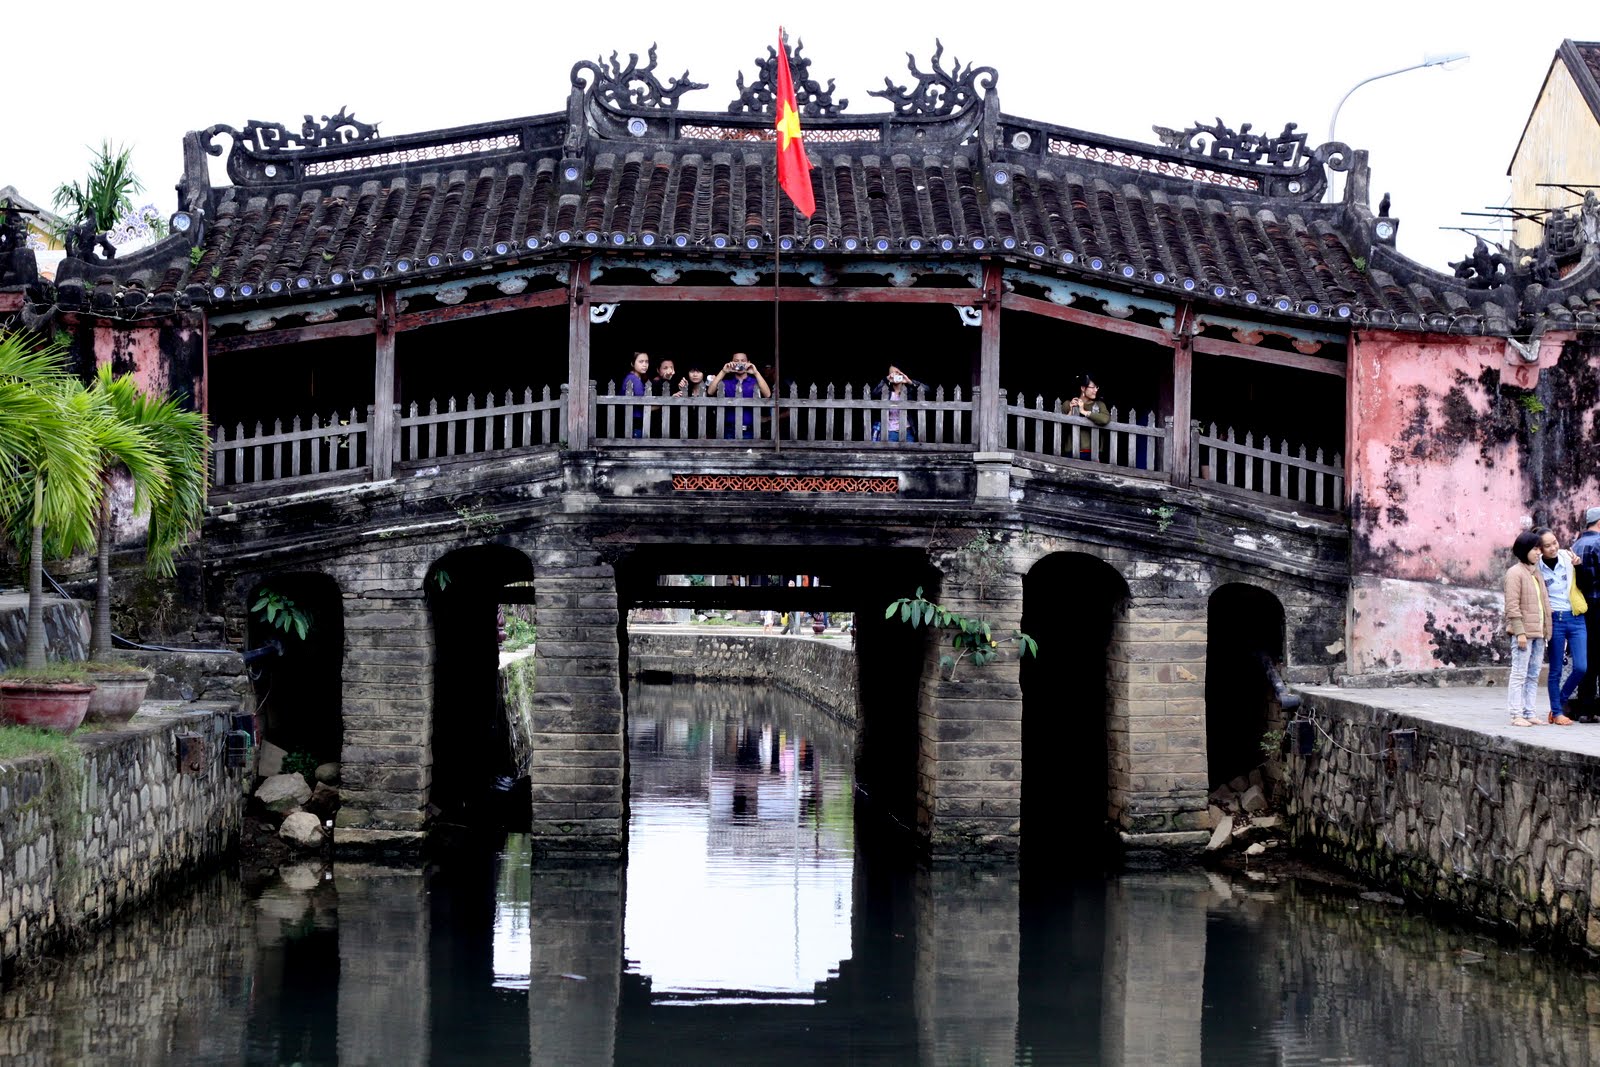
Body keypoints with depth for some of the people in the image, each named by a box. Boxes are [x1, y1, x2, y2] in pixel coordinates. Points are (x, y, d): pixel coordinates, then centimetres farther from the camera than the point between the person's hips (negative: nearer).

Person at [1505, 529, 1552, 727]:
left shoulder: (1536, 573, 17)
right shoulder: (1515, 573, -8)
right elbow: (1512, 605, -13)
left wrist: (1546, 629, 14)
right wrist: (1520, 632, -17)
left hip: (1538, 632, 8)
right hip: (1524, 632, -8)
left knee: (1533, 675, 8)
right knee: (1519, 674, -6)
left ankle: (1529, 713, 11)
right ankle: (1517, 715, -6)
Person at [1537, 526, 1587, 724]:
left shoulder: (1568, 558, 0)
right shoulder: (1537, 568, -5)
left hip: (1576, 618, 2)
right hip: (1554, 620, -2)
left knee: (1581, 667, -4)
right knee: (1556, 670, 2)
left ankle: (1560, 703, 16)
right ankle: (1557, 712, 12)